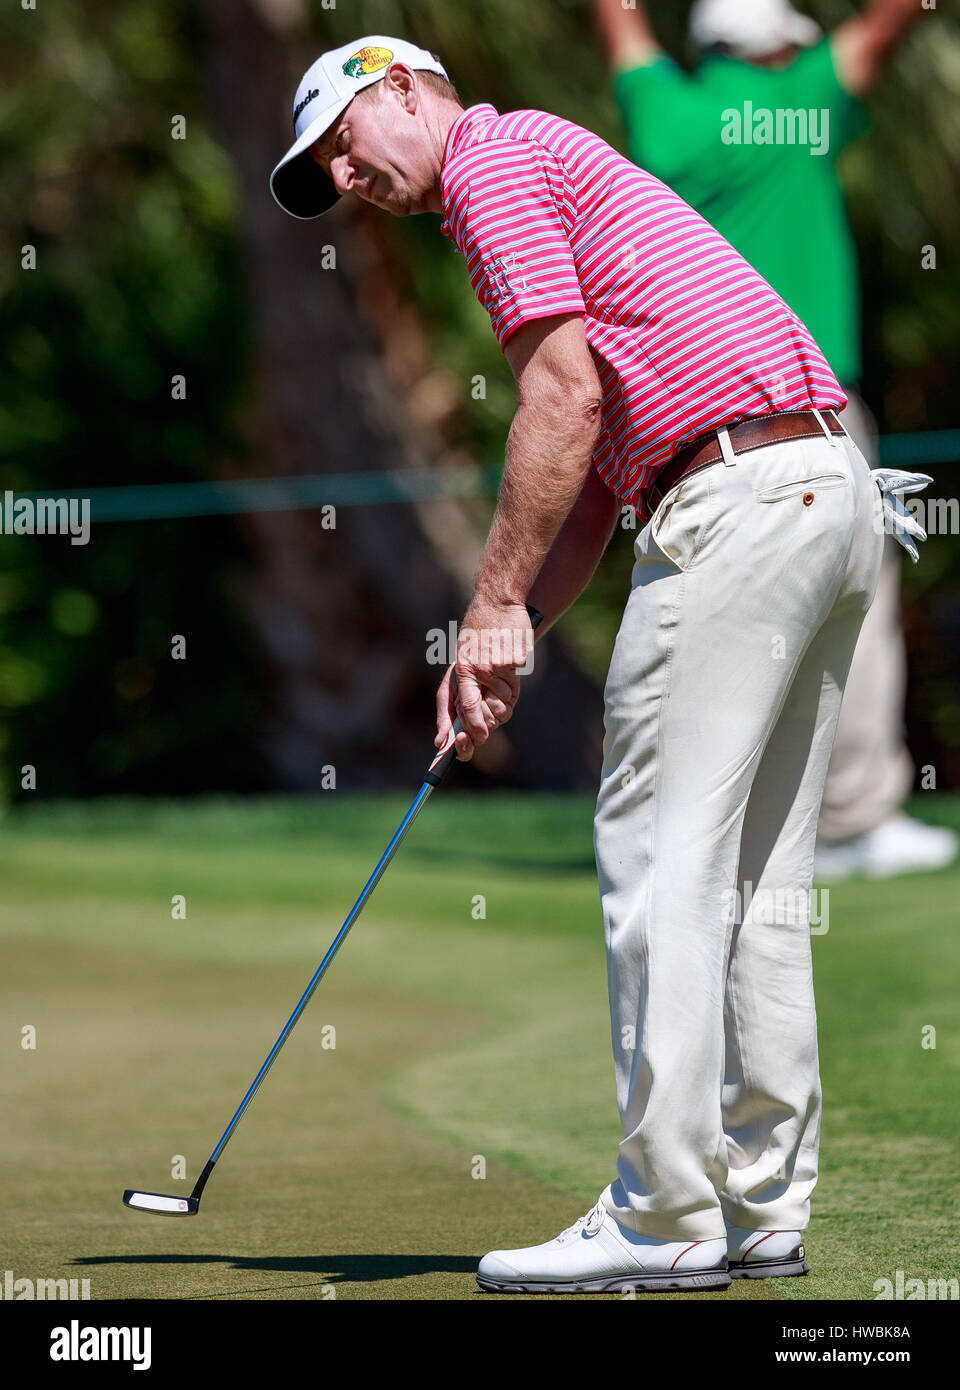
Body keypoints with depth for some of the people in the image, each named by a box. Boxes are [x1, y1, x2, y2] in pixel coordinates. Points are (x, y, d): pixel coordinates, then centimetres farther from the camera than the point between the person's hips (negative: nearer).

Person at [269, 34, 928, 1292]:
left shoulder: (494, 158, -1)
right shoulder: (556, 171, 28)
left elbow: (566, 396, -13)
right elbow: (601, 475, 24)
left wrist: (496, 603, -9)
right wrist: (505, 647, 16)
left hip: (736, 499, -10)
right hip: (830, 490, 10)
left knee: (662, 857, -8)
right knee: (755, 879, 10)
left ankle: (665, 1217, -9)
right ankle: (759, 1208, 11)